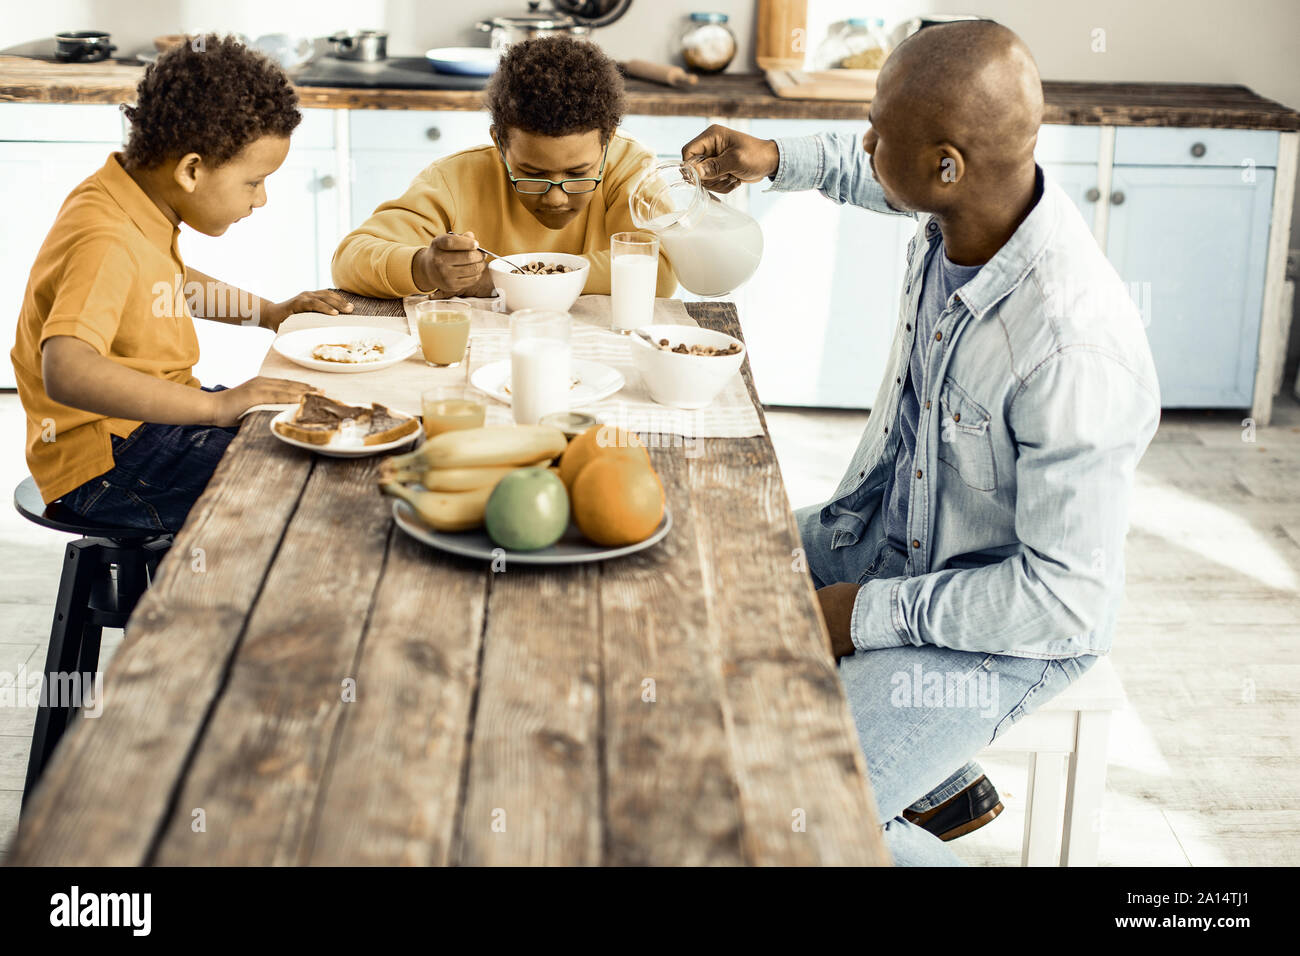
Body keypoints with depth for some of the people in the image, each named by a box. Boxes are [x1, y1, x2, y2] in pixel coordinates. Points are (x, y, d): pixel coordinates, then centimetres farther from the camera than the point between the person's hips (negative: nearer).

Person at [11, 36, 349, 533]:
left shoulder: (136, 205, 5)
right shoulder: (104, 243, -26)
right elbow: (66, 374, -43)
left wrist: (270, 313, 20)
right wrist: (215, 406, -43)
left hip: (153, 414, 11)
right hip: (108, 462, -10)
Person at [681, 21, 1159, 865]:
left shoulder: (1078, 356, -37)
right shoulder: (966, 206, -13)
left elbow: (1066, 600, -30)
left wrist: (871, 611, -23)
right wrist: (779, 161, 7)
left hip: (1013, 629, -9)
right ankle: (943, 789, 28)